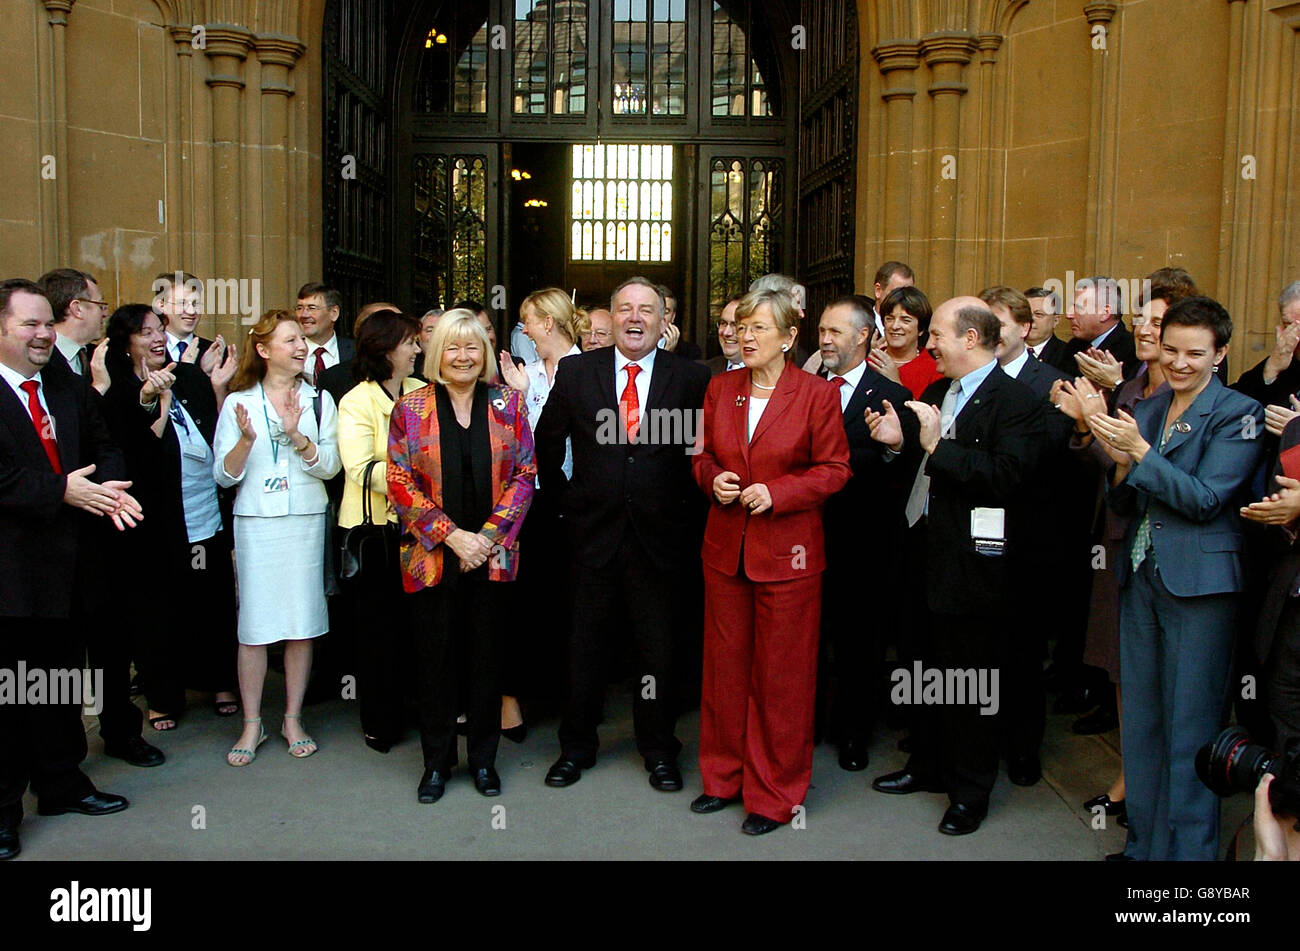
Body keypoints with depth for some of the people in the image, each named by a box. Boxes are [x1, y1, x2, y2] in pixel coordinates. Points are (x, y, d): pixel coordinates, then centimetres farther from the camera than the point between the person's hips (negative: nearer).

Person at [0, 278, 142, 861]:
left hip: (67, 566, 7)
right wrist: (61, 490, -23)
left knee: (62, 678, 19)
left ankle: (62, 784, 35)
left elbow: (102, 447, 9)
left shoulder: (71, 392, 10)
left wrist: (110, 488, -12)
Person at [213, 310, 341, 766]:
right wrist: (247, 440, -18)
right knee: (253, 624, 0)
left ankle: (293, 719, 17)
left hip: (305, 521, 1)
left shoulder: (319, 400, 8)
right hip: (255, 522, -1)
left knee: (302, 623, 4)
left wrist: (297, 435, -17)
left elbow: (329, 467, -1)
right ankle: (252, 724, 12)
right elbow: (224, 475, -1)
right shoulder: (239, 402, 3)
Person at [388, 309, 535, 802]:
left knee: (487, 656, 7)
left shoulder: (508, 404, 5)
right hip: (431, 555, -1)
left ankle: (483, 757, 22)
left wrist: (488, 534, -8)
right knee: (435, 658, 6)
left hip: (492, 554, 1)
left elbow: (524, 475, 3)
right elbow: (400, 483, -2)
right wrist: (452, 535, -10)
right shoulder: (410, 408, 2)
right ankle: (437, 760, 21)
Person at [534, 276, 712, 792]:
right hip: (594, 532, 1)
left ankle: (658, 750, 28)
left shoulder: (692, 377, -3)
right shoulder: (575, 371, 1)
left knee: (658, 647, 10)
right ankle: (577, 746, 29)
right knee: (584, 643, 12)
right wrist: (565, 499, 7)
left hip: (660, 535, -1)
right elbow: (547, 444, 10)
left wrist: (687, 513, 0)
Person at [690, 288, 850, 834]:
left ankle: (775, 794, 20)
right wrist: (713, 479, -7)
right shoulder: (721, 389, 6)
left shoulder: (818, 395, -7)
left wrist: (777, 493, -17)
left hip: (787, 553, -4)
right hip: (726, 549, 4)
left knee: (782, 676, 5)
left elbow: (834, 469, -5)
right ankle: (724, 776, 30)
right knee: (725, 666, 13)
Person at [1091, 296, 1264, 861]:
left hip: (1198, 584, -6)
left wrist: (1141, 453, -20)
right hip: (1140, 577, 6)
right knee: (1139, 721, 13)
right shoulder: (1144, 412, 11)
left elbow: (1205, 499, -15)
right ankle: (1143, 841, 27)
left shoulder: (1239, 414, -7)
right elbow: (1123, 506, 10)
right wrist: (1121, 464, -9)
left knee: (1189, 728, 1)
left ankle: (1187, 847, 15)